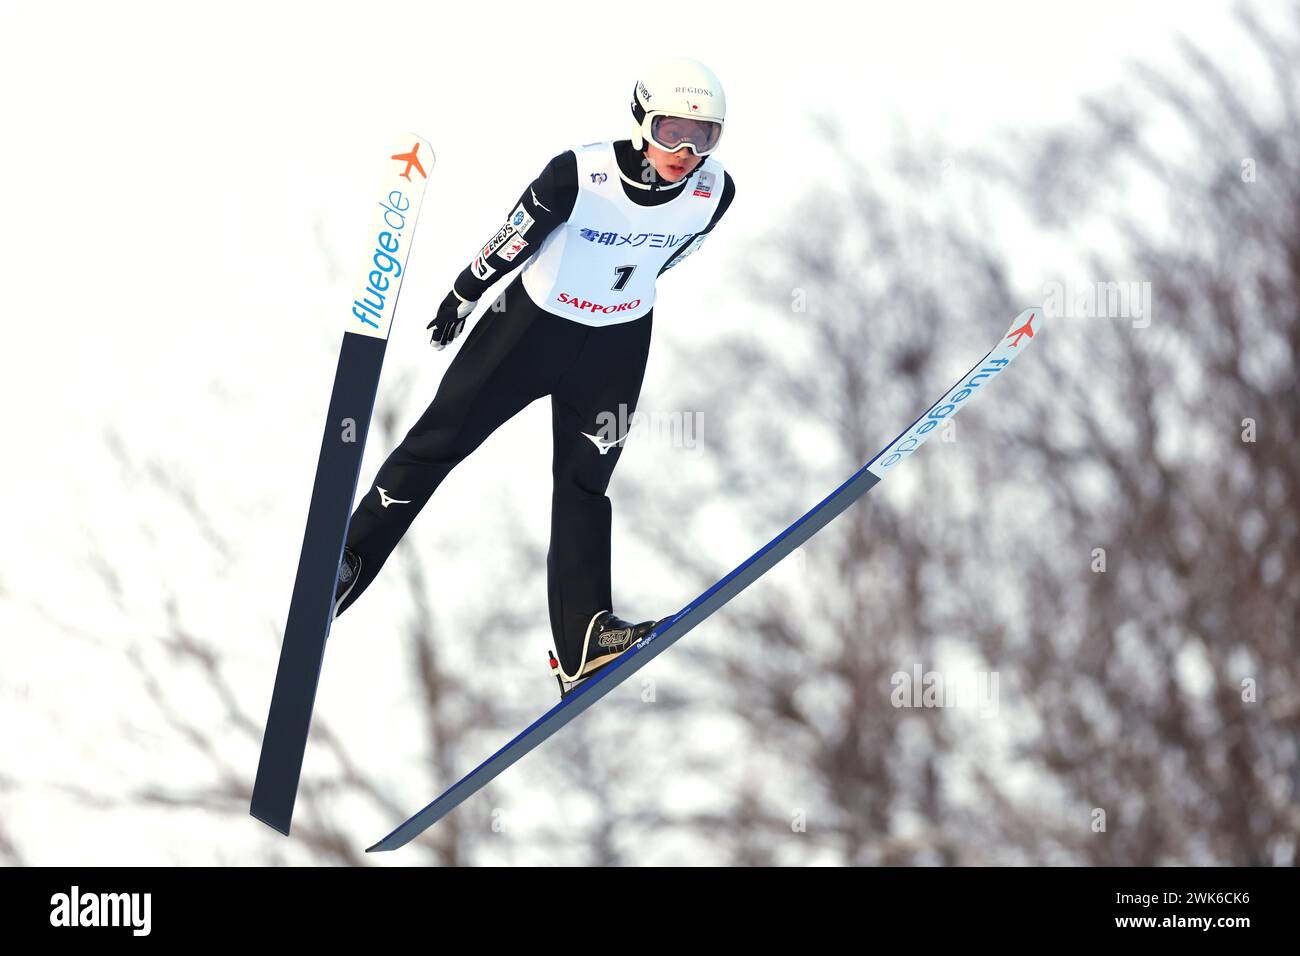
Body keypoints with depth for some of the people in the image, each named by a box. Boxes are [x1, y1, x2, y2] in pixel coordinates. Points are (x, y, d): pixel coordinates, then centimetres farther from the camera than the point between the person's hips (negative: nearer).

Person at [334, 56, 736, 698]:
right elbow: (515, 236, -12)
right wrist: (464, 294, 2)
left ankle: (583, 644, -1)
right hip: (534, 319, -2)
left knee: (583, 484, 2)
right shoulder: (580, 174, -28)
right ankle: (349, 560, 16)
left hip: (617, 348, 2)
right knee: (441, 439, 3)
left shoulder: (713, 193, -17)